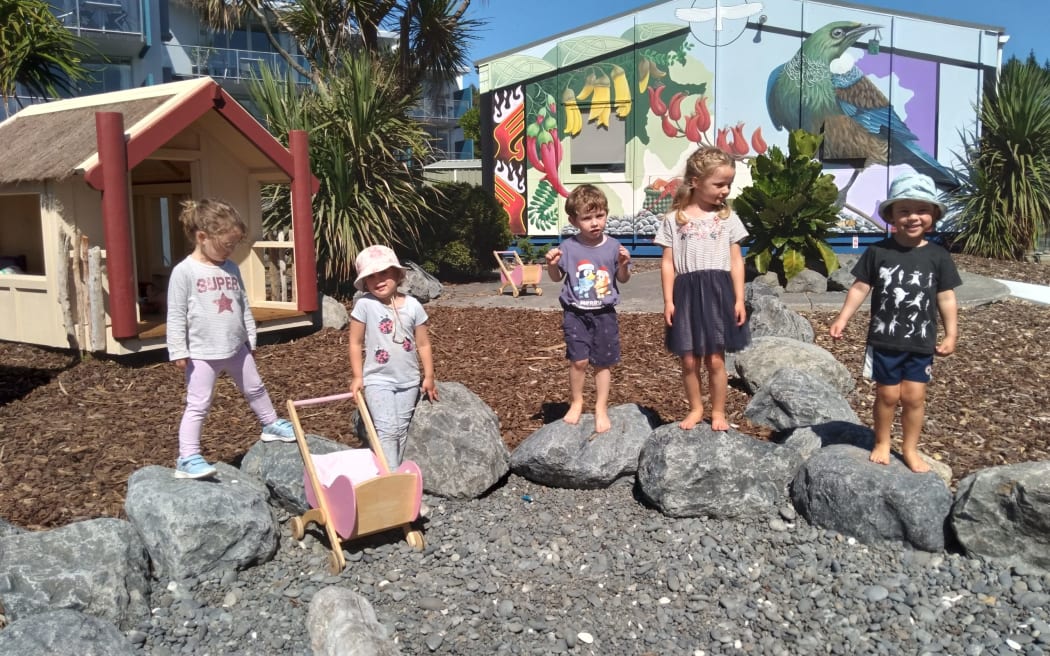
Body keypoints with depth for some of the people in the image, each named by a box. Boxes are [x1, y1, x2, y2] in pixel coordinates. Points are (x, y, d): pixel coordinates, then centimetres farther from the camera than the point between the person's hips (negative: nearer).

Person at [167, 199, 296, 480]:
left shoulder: (231, 268, 5)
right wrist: (178, 351, -16)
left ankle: (271, 425, 43)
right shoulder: (184, 271, -13)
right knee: (198, 405, -4)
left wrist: (250, 338, 14)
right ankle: (188, 458, 0)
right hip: (202, 353, -6)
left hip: (236, 348, 6)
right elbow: (176, 315, -13)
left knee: (255, 389, 22)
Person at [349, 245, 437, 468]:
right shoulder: (365, 305, -11)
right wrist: (357, 376, -5)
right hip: (378, 380, -3)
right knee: (387, 430, -10)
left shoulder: (412, 305, -4)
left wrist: (428, 376, 5)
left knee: (401, 430, 12)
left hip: (409, 380, 3)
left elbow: (423, 344, 3)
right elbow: (356, 343, -4)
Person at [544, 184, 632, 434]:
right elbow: (557, 278, 6)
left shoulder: (613, 246, -4)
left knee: (604, 362, 7)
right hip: (576, 313, -1)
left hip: (604, 313, 1)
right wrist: (552, 265, -14)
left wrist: (623, 265, -15)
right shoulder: (568, 247, -6)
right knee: (578, 360, -5)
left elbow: (623, 279, 5)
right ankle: (576, 403, 19)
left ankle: (601, 408, 22)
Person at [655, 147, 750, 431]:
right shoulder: (674, 219, 4)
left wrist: (739, 299, 1)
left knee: (715, 359, 3)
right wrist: (668, 301, -2)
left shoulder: (728, 218, 7)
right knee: (689, 360, 6)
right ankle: (695, 409, 24)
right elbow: (668, 263, 3)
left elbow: (736, 261, 7)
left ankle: (718, 412, 19)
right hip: (687, 293, 0)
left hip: (718, 292, 0)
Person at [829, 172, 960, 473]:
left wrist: (951, 334, -1)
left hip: (921, 342, 1)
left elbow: (946, 297, 1)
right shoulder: (878, 251, -6)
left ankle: (910, 449, 23)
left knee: (914, 396, 5)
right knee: (887, 394, 8)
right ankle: (882, 444, 28)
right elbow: (860, 287, -2)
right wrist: (843, 318, -9)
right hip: (884, 340, -1)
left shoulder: (938, 257, -3)